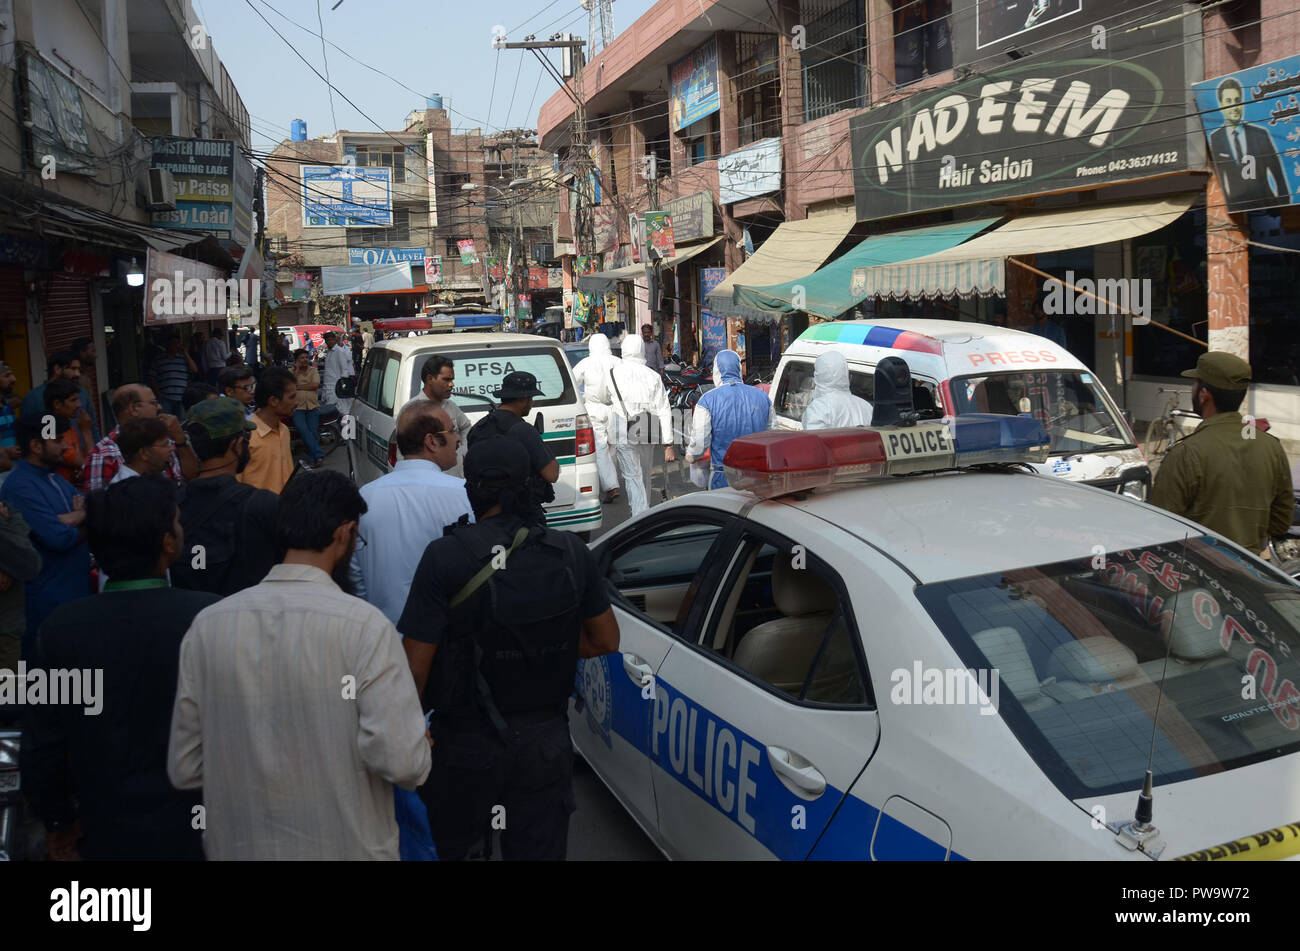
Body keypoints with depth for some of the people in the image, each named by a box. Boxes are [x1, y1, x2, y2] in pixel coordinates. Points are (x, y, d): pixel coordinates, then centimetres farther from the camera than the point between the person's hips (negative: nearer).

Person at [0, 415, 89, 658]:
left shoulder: (55, 479, 13)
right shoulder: (20, 487, -18)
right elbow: (62, 538, -25)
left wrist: (76, 517, -14)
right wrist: (86, 522, -4)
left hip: (78, 586, 9)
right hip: (50, 596, -9)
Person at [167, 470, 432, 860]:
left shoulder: (207, 624, -6)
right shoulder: (364, 625, -18)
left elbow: (184, 768, 0)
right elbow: (403, 763, -22)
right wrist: (419, 746, -1)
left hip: (238, 845, 3)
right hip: (346, 847, -3)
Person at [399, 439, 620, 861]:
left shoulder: (445, 557, -17)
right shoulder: (570, 553, -6)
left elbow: (416, 667, -17)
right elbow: (605, 640, 4)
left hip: (467, 744, -2)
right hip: (546, 742, 3)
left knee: (443, 847, 22)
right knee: (539, 850, 16)